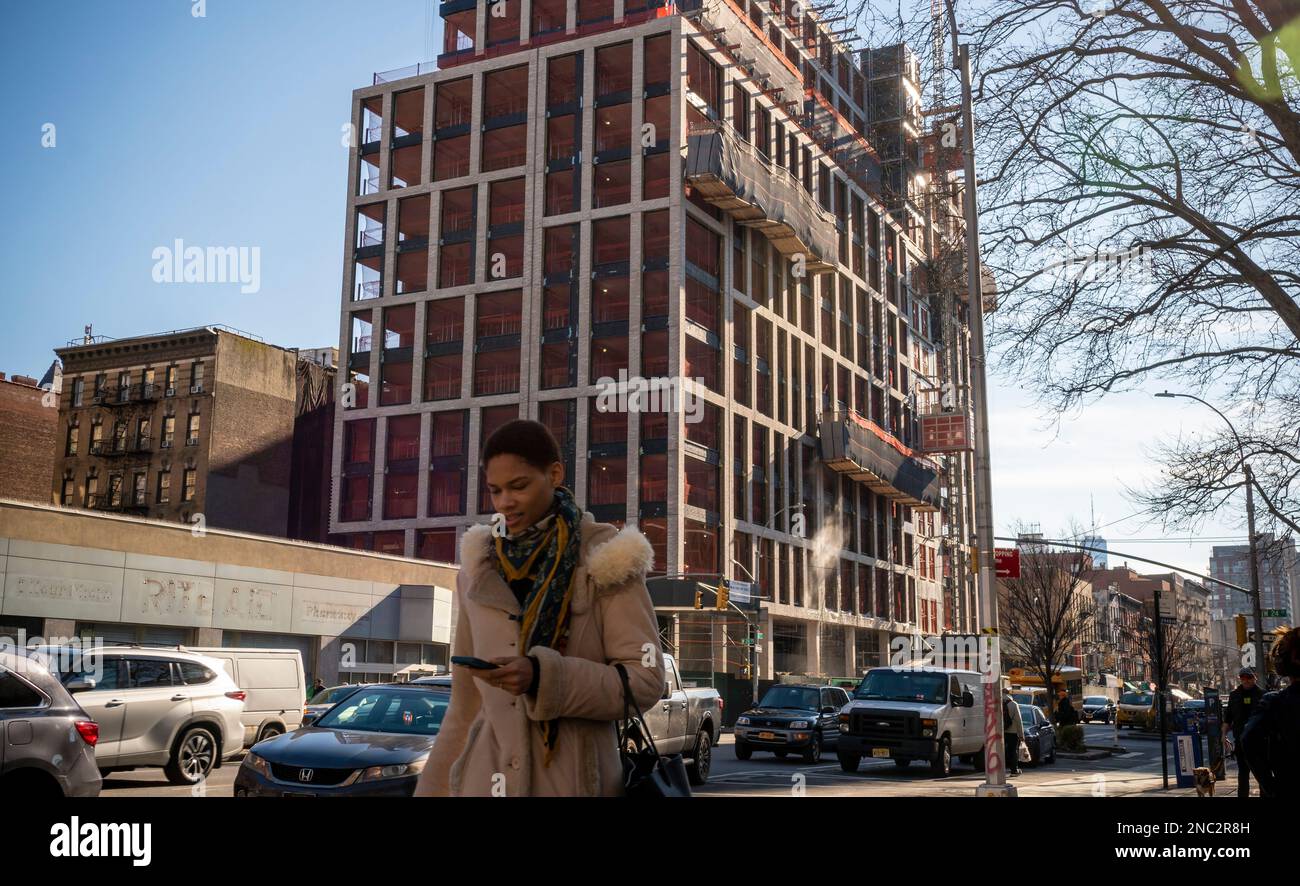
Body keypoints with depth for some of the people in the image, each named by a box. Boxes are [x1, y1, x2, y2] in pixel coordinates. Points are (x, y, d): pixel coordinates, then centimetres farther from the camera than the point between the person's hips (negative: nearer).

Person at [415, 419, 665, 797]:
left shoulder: (603, 560, -5)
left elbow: (645, 680, -11)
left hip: (572, 778, -3)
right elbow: (465, 704, 11)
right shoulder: (478, 572, 7)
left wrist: (543, 677, -23)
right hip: (486, 777, 3)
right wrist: (433, 790, 9)